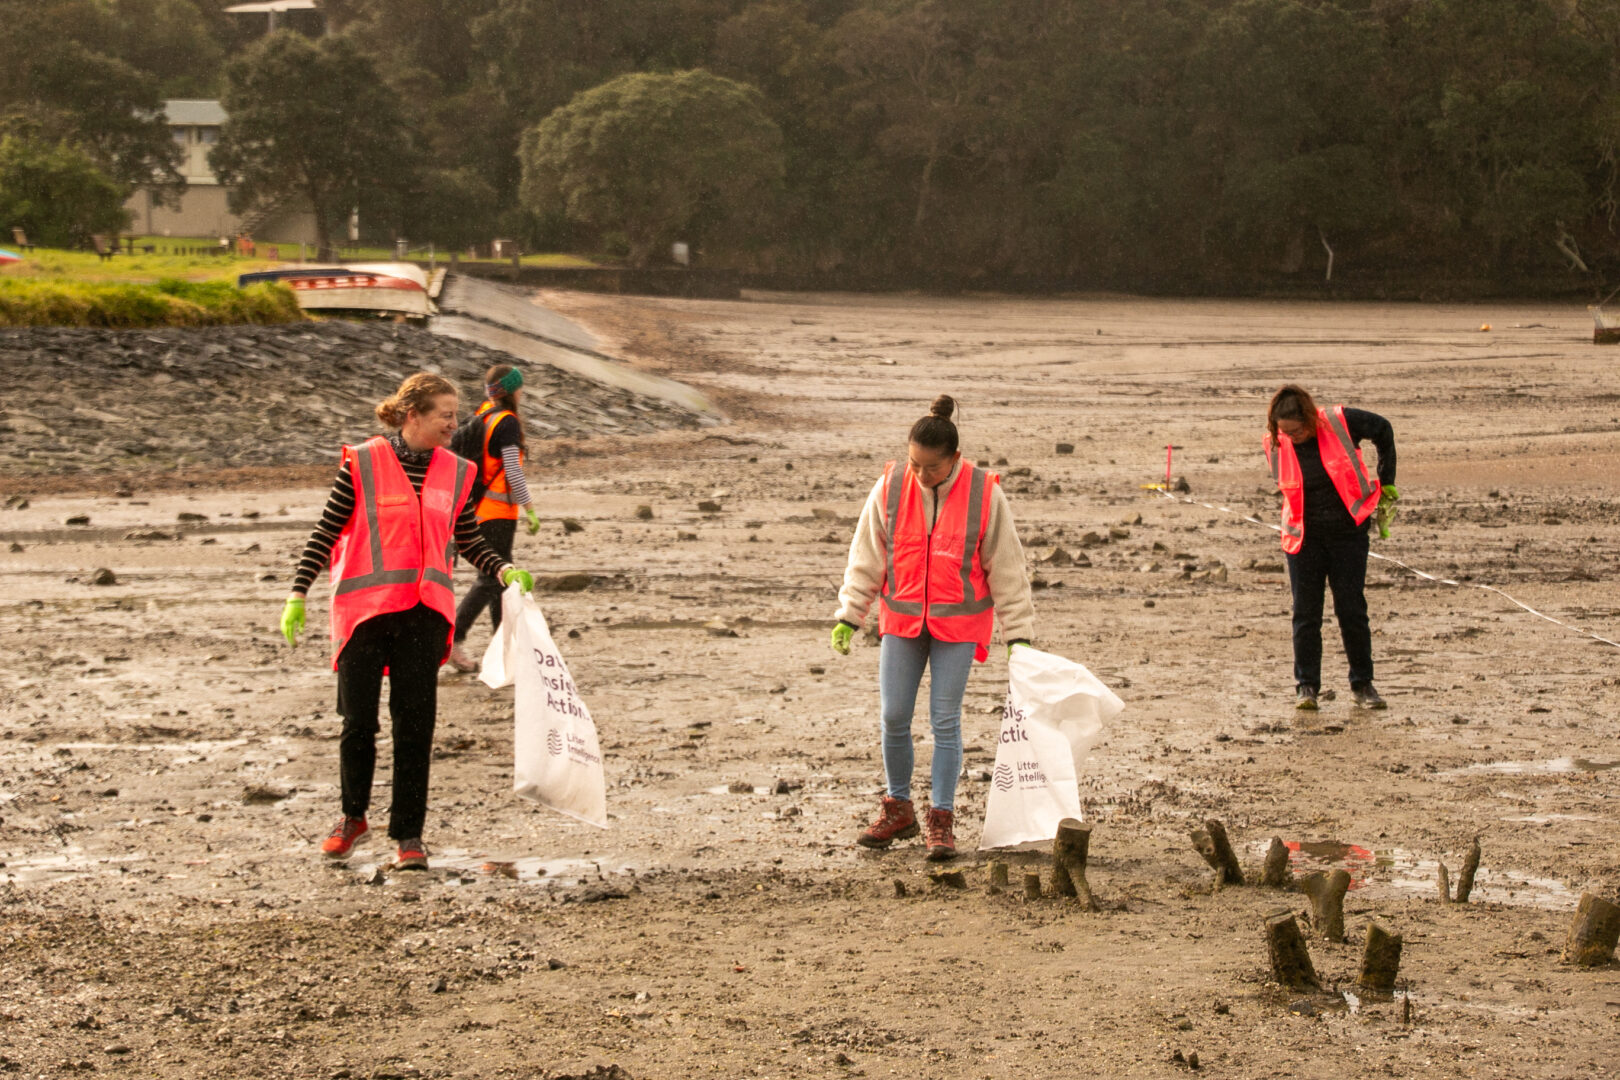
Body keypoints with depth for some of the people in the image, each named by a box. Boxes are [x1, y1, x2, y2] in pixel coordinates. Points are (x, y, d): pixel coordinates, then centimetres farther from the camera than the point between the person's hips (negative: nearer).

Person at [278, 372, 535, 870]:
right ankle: (353, 816, 26)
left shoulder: (455, 473, 8)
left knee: (415, 723, 1)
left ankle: (408, 833, 10)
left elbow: (469, 541, 16)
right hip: (364, 606, -2)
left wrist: (504, 570, -1)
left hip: (424, 612, 3)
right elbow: (325, 533, 1)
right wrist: (298, 594, -4)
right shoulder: (362, 464, -3)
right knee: (358, 720, 4)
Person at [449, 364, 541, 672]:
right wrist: (530, 510, -14)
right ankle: (452, 640, -10)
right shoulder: (506, 423, -16)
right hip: (497, 511, -9)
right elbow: (512, 471, -20)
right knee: (490, 579, -6)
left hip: (479, 507, 9)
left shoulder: (481, 416, 9)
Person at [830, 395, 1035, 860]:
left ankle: (941, 820, 9)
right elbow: (866, 557, 4)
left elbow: (1007, 567, -4)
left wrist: (1018, 632, -3)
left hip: (958, 623, -2)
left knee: (945, 721, -1)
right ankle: (898, 809, 21)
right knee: (893, 717, 2)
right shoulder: (890, 488, -6)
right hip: (902, 620, 2)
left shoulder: (983, 494, -11)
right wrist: (849, 616, 1)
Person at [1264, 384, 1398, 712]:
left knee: (1352, 611, 1)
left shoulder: (1340, 423, -15)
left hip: (1348, 532, -1)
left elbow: (1383, 430, 3)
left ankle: (1363, 684, 13)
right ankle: (1306, 685, 8)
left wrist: (1386, 482, 7)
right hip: (1305, 535, 1)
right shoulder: (1275, 445, -8)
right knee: (1306, 613, 0)